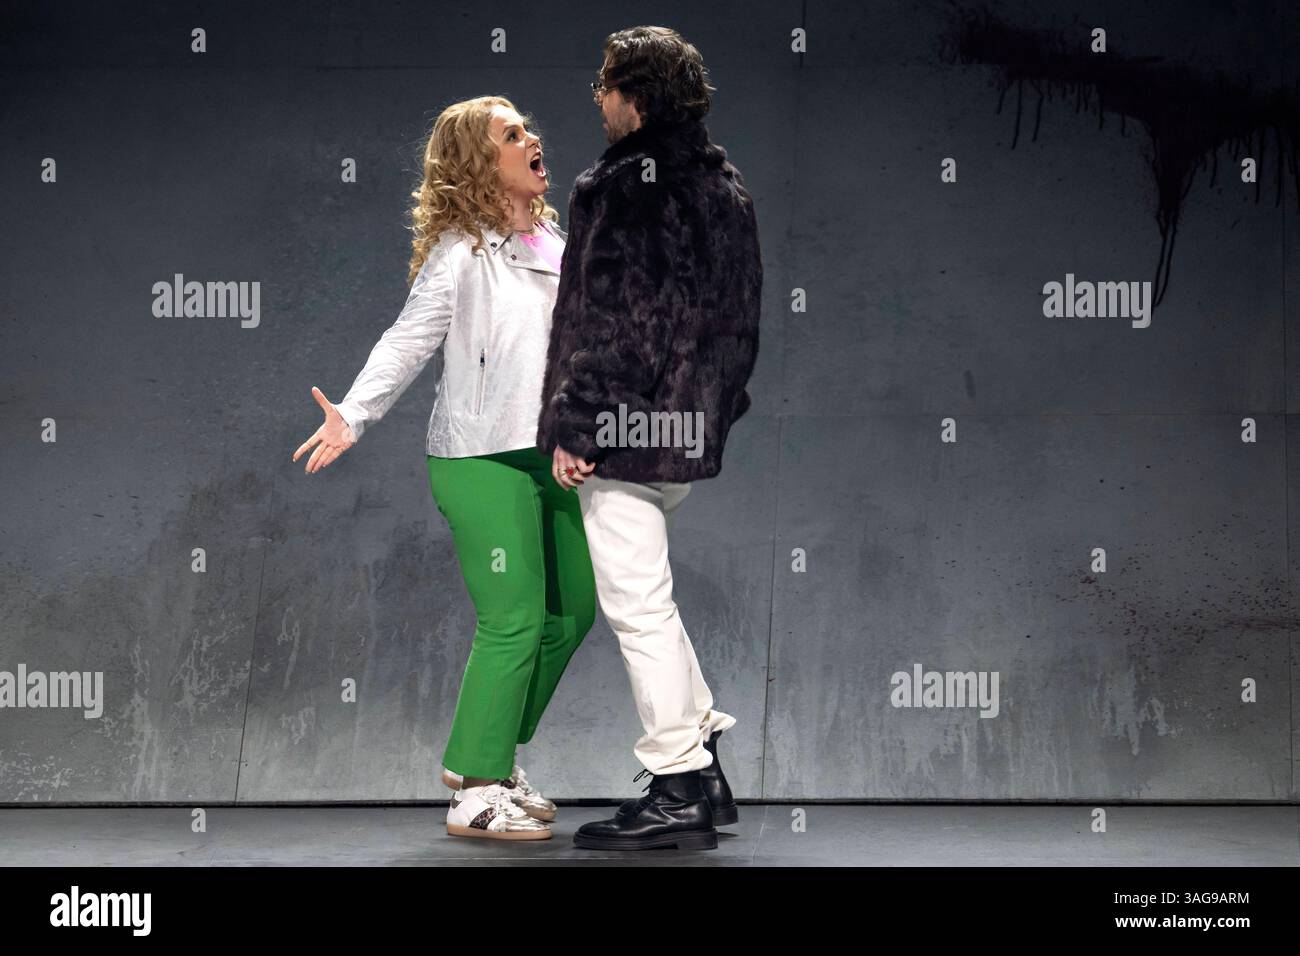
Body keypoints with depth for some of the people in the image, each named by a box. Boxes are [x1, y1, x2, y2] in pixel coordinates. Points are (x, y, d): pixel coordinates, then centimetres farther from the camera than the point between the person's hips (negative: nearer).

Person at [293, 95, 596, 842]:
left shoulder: (552, 241, 12)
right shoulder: (459, 253, -11)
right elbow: (408, 341, -17)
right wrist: (352, 415, -29)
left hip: (548, 454, 8)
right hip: (482, 462, -8)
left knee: (572, 608, 12)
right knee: (513, 621, -8)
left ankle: (494, 755, 27)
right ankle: (477, 794, 4)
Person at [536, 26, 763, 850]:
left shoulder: (618, 189, -15)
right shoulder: (725, 184, 12)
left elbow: (592, 318, -18)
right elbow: (741, 315, 18)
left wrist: (567, 426, -15)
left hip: (626, 423, -9)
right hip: (696, 425, 9)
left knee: (638, 603, -2)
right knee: (648, 591, 21)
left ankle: (679, 791, 3)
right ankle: (703, 761, 23)